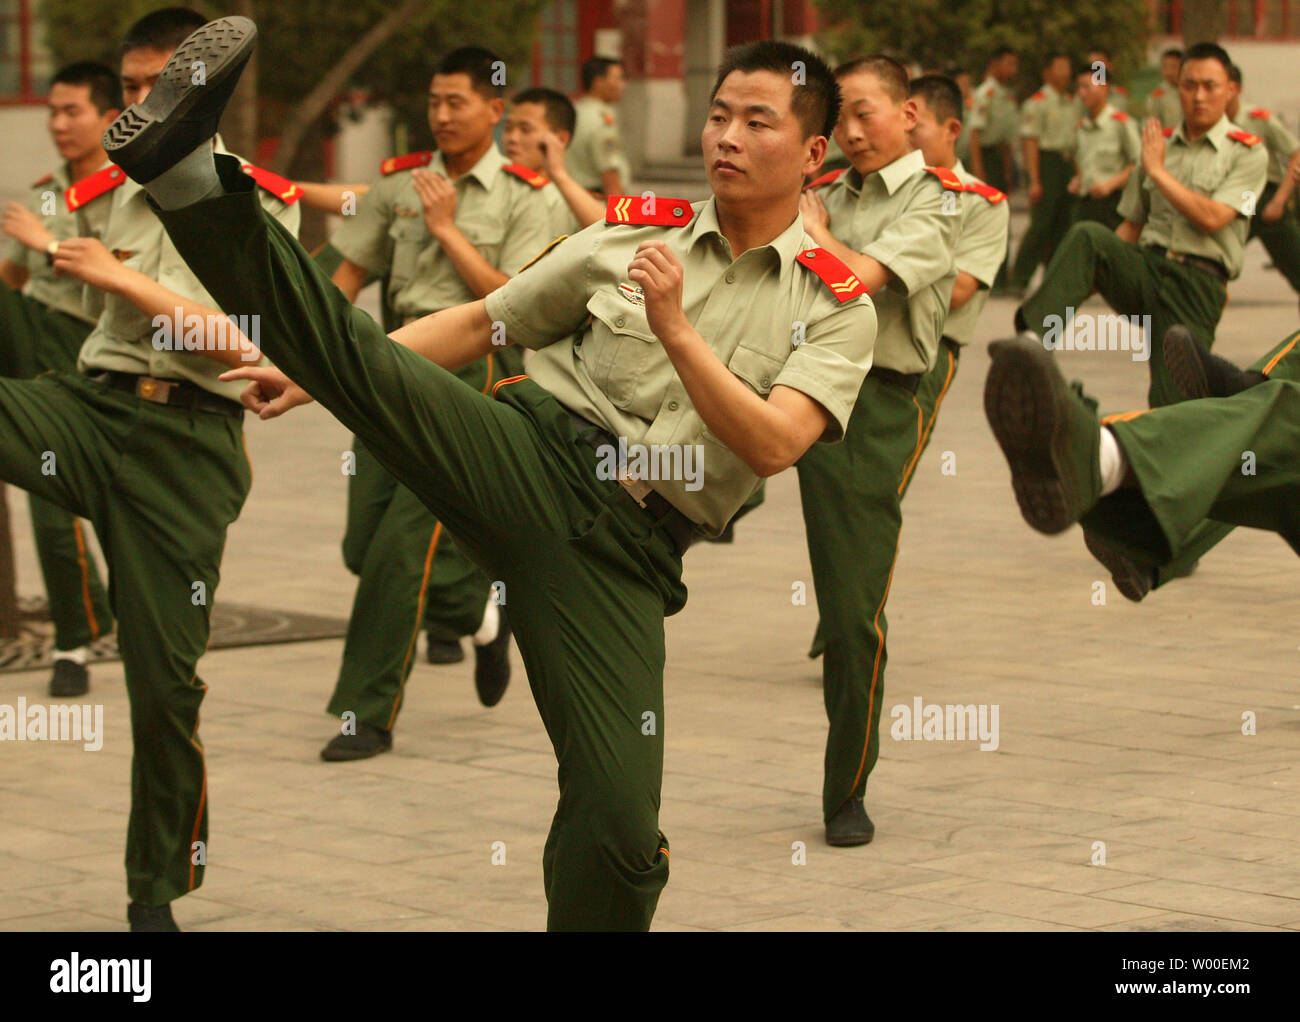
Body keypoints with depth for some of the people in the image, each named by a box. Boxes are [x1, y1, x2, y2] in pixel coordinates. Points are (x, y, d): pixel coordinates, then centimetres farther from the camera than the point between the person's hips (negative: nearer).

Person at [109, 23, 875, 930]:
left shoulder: (839, 309, 7)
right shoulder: (633, 231, 12)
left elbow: (772, 445, -8)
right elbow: (480, 323, 17)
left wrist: (675, 330, -16)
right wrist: (312, 373, 10)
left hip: (626, 546, -1)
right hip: (529, 453, 1)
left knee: (620, 818, -11)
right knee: (359, 355, -25)